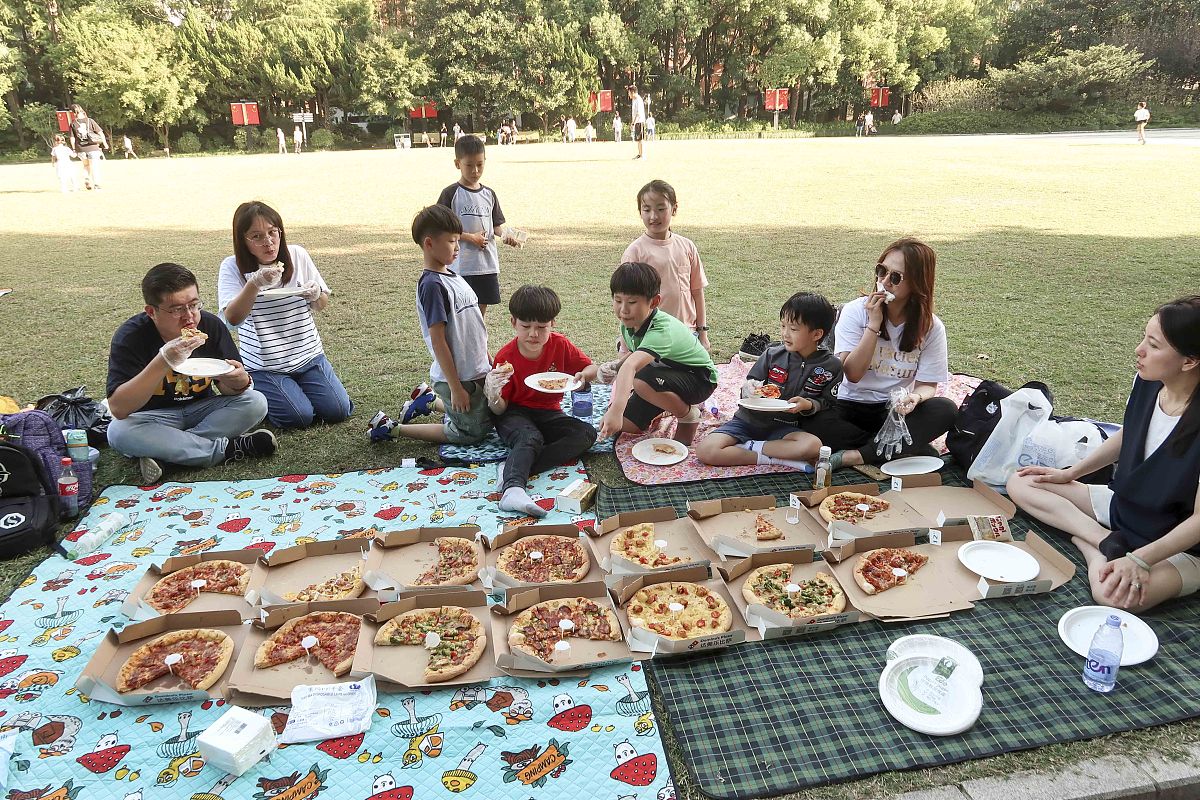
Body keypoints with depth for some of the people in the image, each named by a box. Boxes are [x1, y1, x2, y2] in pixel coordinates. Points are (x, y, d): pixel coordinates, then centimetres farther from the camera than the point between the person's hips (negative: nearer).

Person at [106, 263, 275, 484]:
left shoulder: (211, 325, -11)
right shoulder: (130, 336, -20)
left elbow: (227, 389, -6)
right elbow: (118, 408, -30)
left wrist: (240, 381, -33)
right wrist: (163, 362, -40)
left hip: (202, 410, 3)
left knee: (255, 403, -21)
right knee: (118, 433, -33)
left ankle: (164, 453, -23)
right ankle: (226, 449, -24)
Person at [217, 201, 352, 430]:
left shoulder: (297, 255, -1)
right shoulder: (232, 267, -9)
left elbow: (322, 304, 8)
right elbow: (232, 318, -22)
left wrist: (316, 295, -17)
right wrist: (255, 284, -36)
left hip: (309, 355, 3)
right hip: (264, 365, -3)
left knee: (337, 410, -9)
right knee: (299, 417, -19)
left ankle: (298, 387, 21)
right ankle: (257, 395, 14)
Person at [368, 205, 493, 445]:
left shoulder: (451, 276, 8)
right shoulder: (432, 284, -20)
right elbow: (438, 340, -22)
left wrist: (488, 359, 18)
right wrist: (455, 387, -20)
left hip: (477, 371, 9)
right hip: (458, 377, -9)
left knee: (487, 416, 24)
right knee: (470, 433, 3)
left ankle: (427, 400, 33)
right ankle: (391, 429, 8)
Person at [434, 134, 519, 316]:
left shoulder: (489, 194, 10)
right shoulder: (451, 193, -5)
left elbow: (496, 224, 15)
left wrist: (504, 235, -7)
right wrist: (470, 237, -16)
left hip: (488, 264, 5)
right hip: (462, 265, -5)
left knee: (482, 307, 13)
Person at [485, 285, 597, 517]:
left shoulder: (560, 345, -6)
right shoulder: (506, 357, -12)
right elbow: (500, 409, -8)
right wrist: (493, 395, -33)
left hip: (548, 414, 4)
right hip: (515, 414, -3)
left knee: (587, 433, -23)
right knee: (529, 437, -36)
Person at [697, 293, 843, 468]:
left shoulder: (831, 366, -3)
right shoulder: (772, 354, -2)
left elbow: (827, 402, 5)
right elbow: (750, 384, 4)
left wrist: (809, 405, -17)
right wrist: (748, 390, -20)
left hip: (784, 429, 0)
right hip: (749, 421, 1)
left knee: (813, 446, -36)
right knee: (706, 450, -24)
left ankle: (748, 446, -17)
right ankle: (780, 458, -21)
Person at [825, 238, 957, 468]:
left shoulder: (931, 327, -4)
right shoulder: (856, 311, -8)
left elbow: (927, 385, -3)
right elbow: (852, 373, -14)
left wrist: (916, 397, -27)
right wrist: (873, 325, -21)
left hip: (896, 410, 2)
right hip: (850, 405, -1)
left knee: (946, 410, -28)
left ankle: (853, 456, -26)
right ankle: (914, 451, -20)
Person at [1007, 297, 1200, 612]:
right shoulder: (1147, 383, -8)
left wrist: (1140, 559, -30)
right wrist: (1071, 473, 13)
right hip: (1121, 504, 8)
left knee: (1115, 593, -38)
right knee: (1020, 484, 0)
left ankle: (1084, 539, -9)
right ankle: (1105, 541, -11)